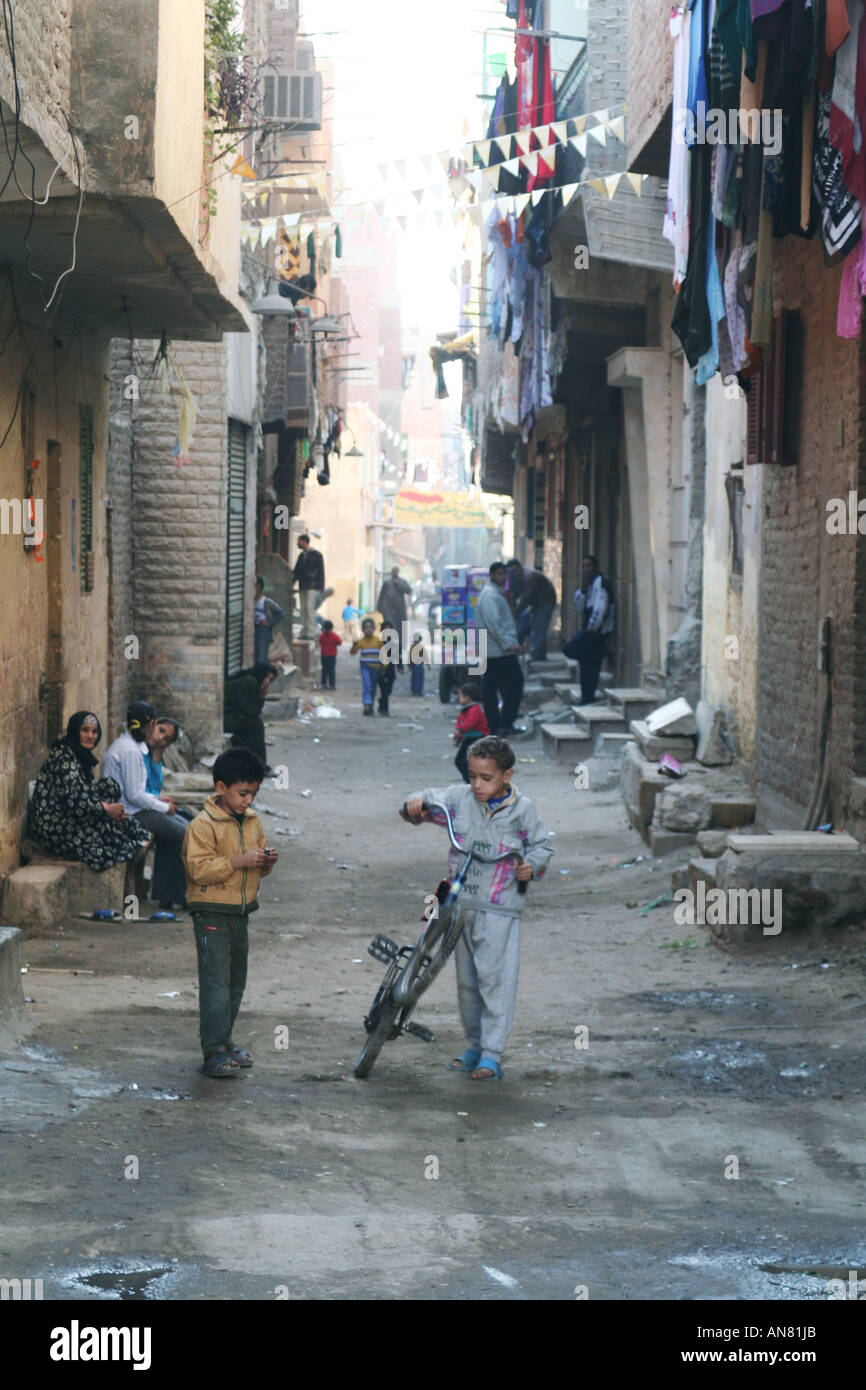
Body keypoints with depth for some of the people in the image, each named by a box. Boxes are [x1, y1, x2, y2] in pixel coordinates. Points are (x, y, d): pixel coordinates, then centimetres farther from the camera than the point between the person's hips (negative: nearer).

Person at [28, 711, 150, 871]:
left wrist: (112, 808, -3)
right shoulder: (64, 754, -15)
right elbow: (72, 799, -22)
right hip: (53, 826, -9)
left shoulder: (81, 755, 15)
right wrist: (107, 809, -15)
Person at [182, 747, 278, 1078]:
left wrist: (266, 862, -4)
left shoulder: (253, 821, 10)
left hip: (241, 913, 7)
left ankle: (223, 1039, 26)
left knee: (236, 983, 14)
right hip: (211, 914, -7)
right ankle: (214, 1051, -8)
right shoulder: (203, 824, -13)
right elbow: (199, 869, -21)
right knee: (215, 983, -10)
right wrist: (239, 861, -26)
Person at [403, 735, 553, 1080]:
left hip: (499, 910, -4)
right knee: (466, 979, 13)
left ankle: (492, 1054, -4)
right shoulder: (459, 798, 2)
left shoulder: (522, 810, -1)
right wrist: (417, 802, -22)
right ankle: (474, 1045, 26)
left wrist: (532, 865, -11)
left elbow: (542, 844, 8)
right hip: (460, 905, 4)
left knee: (496, 979, -8)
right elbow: (431, 801, 0)